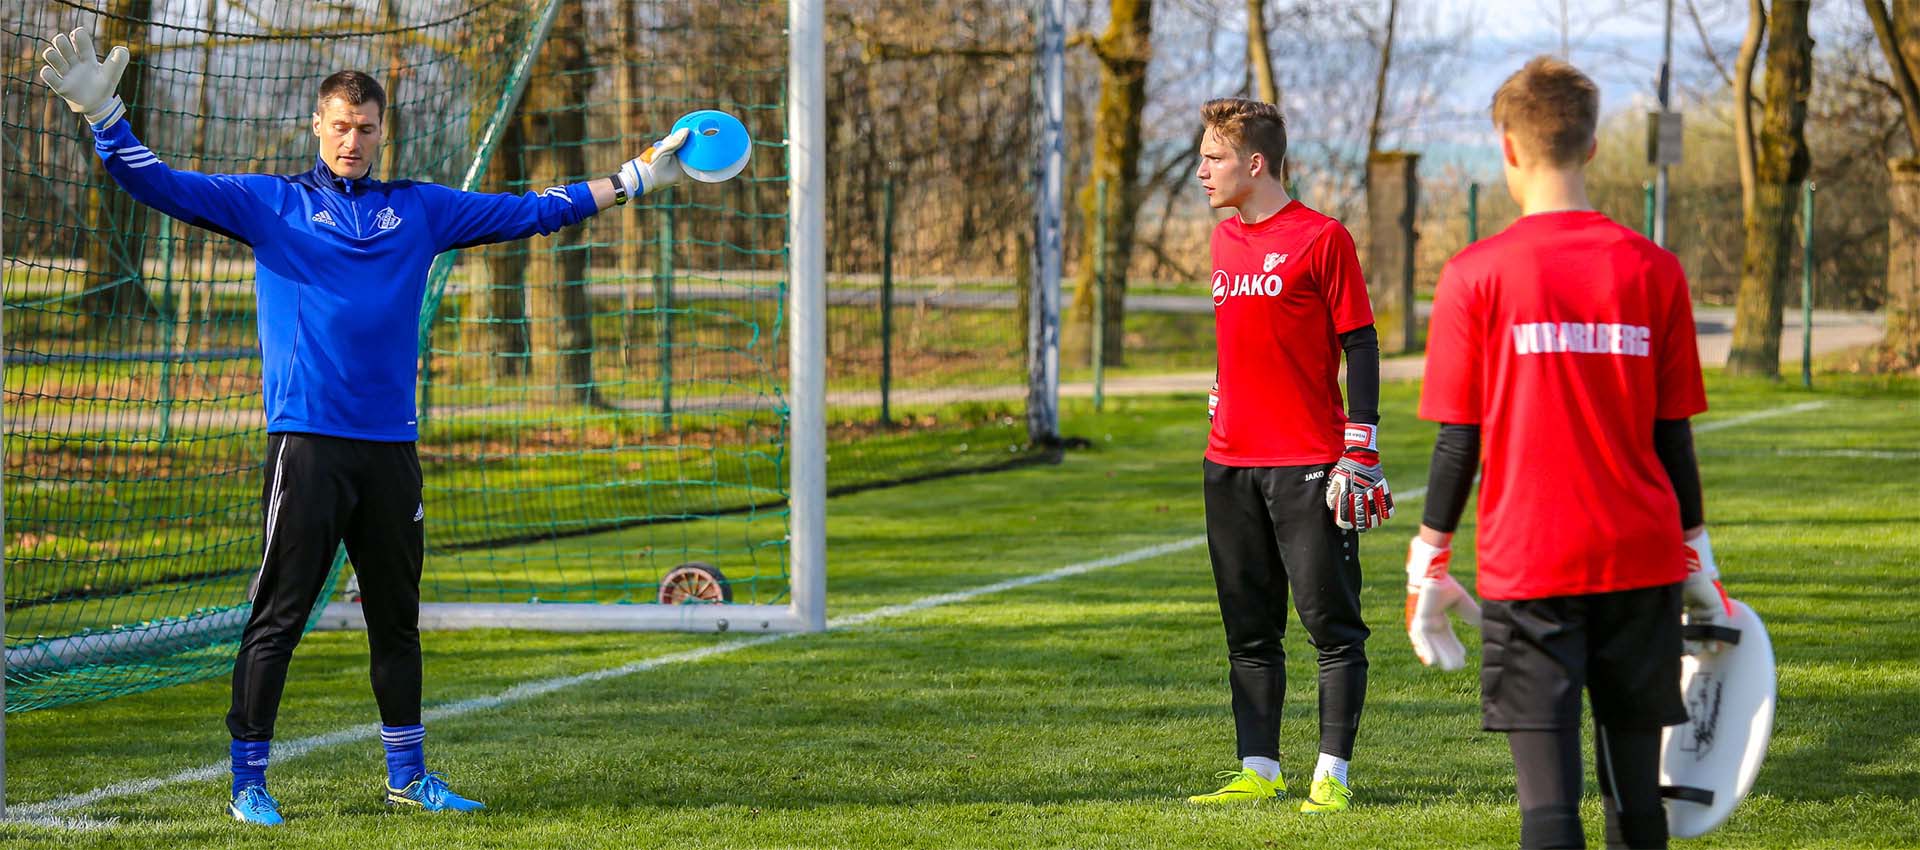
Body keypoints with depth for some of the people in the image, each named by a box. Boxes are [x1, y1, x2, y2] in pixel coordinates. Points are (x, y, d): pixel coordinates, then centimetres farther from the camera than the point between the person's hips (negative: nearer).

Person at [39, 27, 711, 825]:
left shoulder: (419, 209, 13)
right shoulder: (268, 203, 5)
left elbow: (526, 211, 19)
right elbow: (158, 184, -1)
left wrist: (635, 178, 19)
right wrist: (102, 113, -15)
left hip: (391, 446, 4)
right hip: (307, 443, -4)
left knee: (397, 619, 13)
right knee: (277, 618, -4)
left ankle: (408, 774, 23)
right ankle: (248, 782, 1)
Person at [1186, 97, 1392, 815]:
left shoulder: (1321, 238, -7)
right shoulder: (1224, 240, 14)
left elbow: (1360, 346, -7)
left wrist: (1360, 454, -12)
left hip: (1308, 467, -7)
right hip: (1231, 462, 7)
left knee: (1332, 626, -2)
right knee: (1249, 631, 9)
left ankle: (1331, 775, 1)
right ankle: (1258, 771, 15)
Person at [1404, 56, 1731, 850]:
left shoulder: (1476, 274, -6)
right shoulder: (1654, 270, 2)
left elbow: (1458, 442, -4)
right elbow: (1674, 436, 5)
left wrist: (1428, 566, 4)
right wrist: (1698, 560, 15)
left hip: (1527, 568, -3)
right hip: (1641, 563, 3)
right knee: (1635, 786, 11)